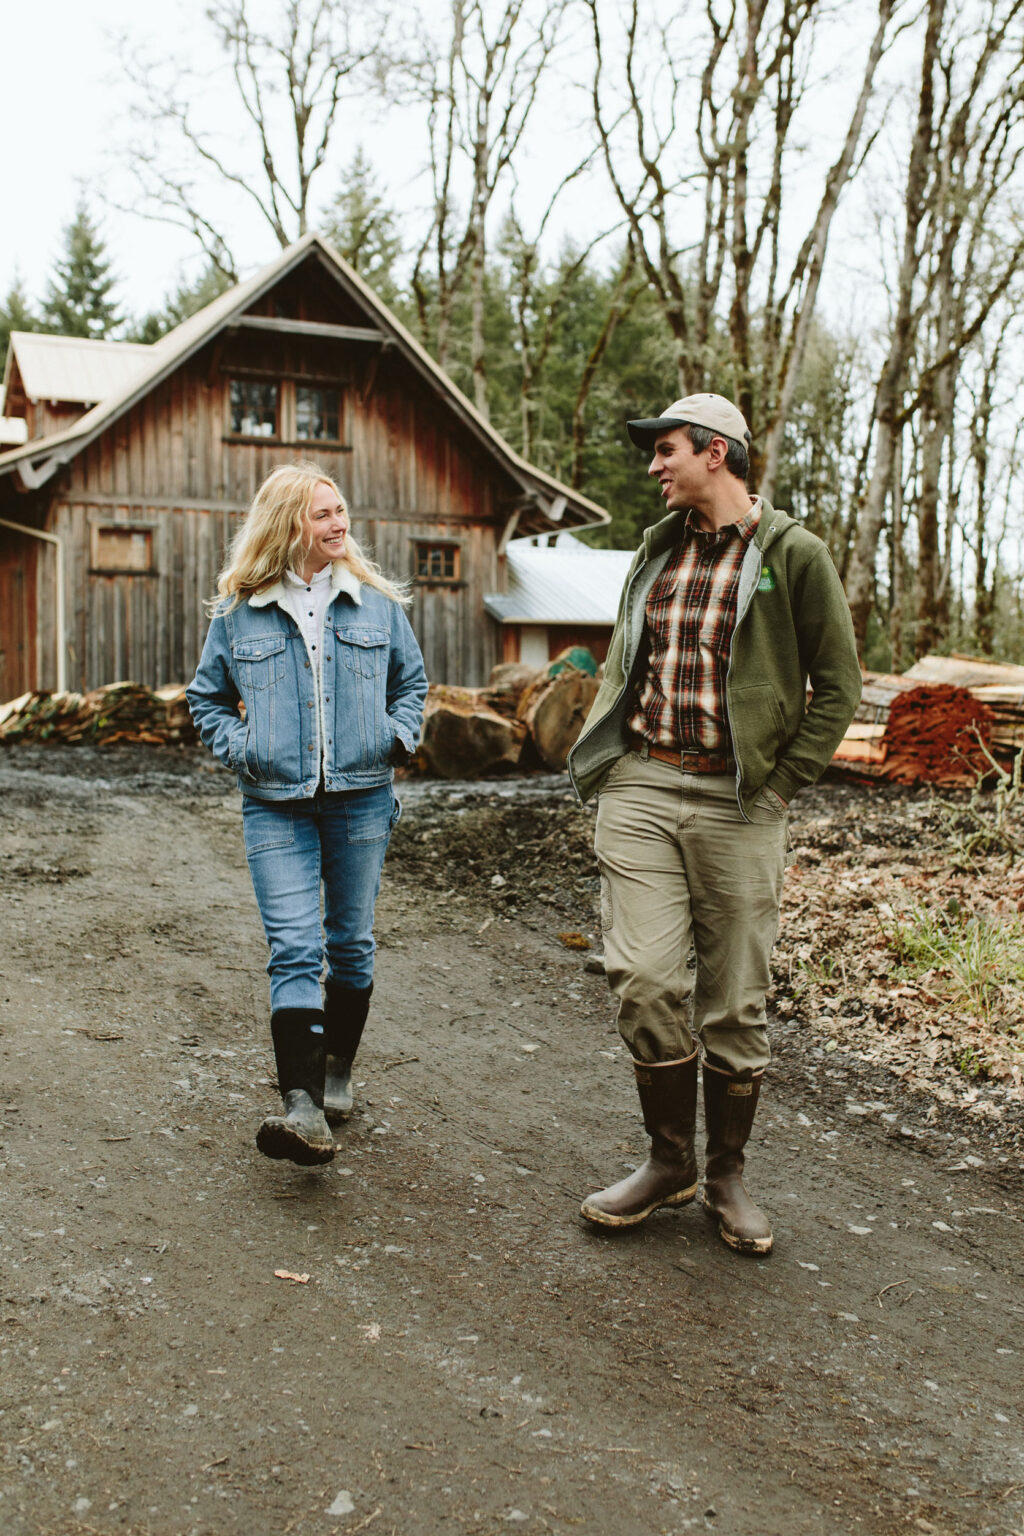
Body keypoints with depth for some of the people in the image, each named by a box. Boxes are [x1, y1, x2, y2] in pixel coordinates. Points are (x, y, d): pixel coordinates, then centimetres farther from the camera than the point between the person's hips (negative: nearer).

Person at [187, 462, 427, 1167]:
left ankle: (337, 1070, 31)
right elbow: (207, 696, 15)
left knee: (351, 945, 10)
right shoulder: (239, 612, 3)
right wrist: (238, 747, 0)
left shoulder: (377, 602, 6)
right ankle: (303, 1108, -17)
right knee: (294, 949, -11)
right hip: (277, 805, -1)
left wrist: (399, 737, 3)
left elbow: (411, 681, 19)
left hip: (361, 798, 2)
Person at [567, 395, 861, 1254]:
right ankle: (670, 1160, 15)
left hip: (736, 802, -3)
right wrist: (603, 761, 10)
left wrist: (778, 785, -6)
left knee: (734, 999, 4)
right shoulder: (656, 550, 15)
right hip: (640, 788, 4)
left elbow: (838, 685, 1)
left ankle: (728, 1174, 22)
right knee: (644, 978, -4)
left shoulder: (792, 553, -1)